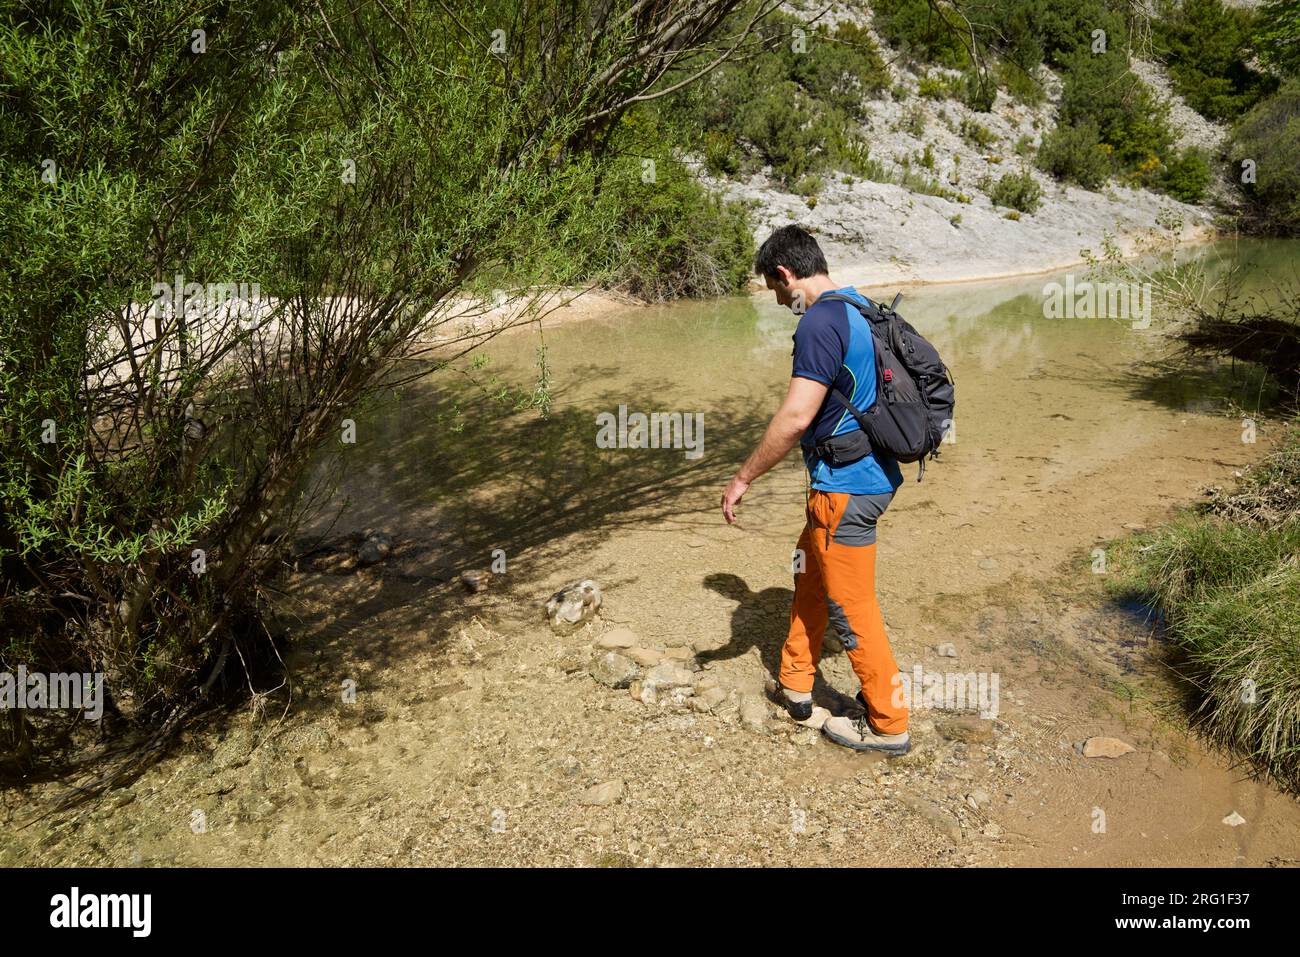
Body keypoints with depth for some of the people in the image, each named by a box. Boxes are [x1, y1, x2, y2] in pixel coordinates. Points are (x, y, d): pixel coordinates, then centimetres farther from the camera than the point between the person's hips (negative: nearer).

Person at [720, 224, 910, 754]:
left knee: (851, 608, 2)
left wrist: (742, 478, -17)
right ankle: (795, 684, 37)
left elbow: (795, 417, -27)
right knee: (810, 572, 23)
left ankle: (888, 724, 17)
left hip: (844, 486, -10)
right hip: (871, 473, 10)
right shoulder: (859, 308, 11)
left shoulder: (820, 322, -20)